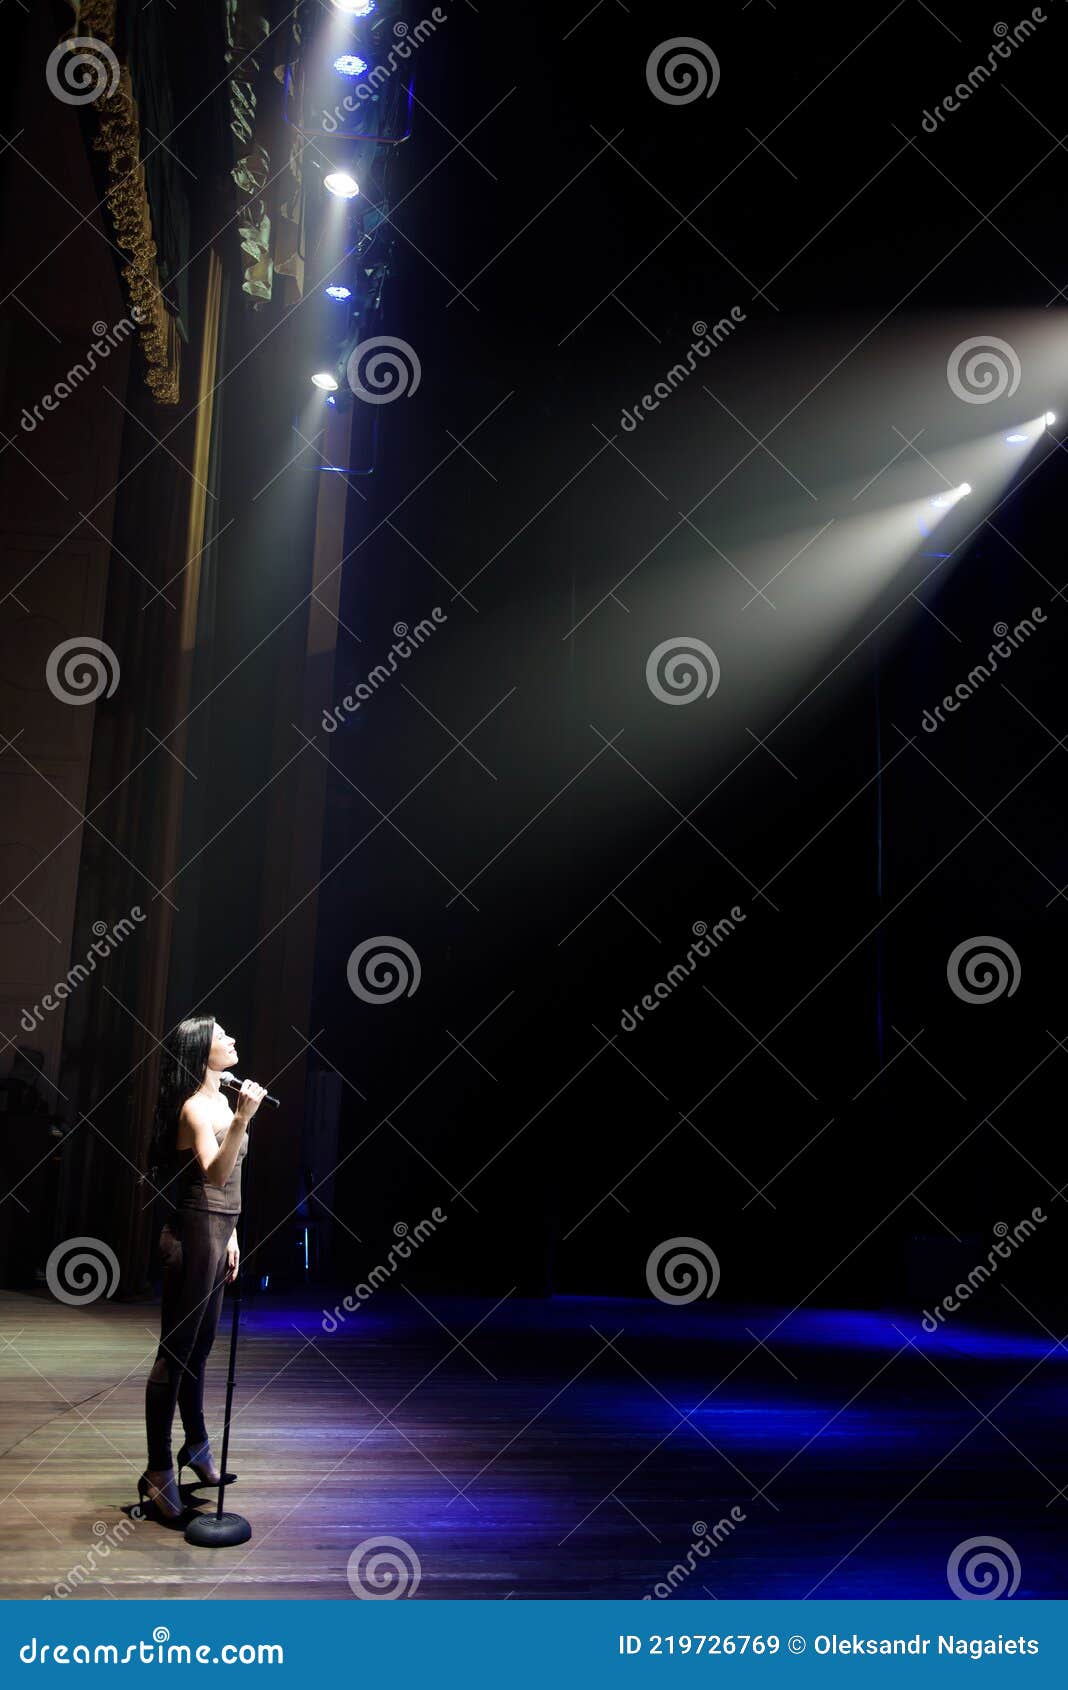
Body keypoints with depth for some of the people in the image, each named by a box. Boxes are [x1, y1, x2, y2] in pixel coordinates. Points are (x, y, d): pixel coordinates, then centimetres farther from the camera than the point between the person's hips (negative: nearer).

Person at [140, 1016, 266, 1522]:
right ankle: (158, 1471, 4)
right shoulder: (195, 1107, -16)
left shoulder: (220, 1100, 12)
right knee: (177, 1348, -3)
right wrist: (241, 1121, -43)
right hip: (194, 1233, -9)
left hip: (214, 1231, 9)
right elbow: (215, 1174, -31)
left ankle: (196, 1445, 33)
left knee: (200, 1345, 19)